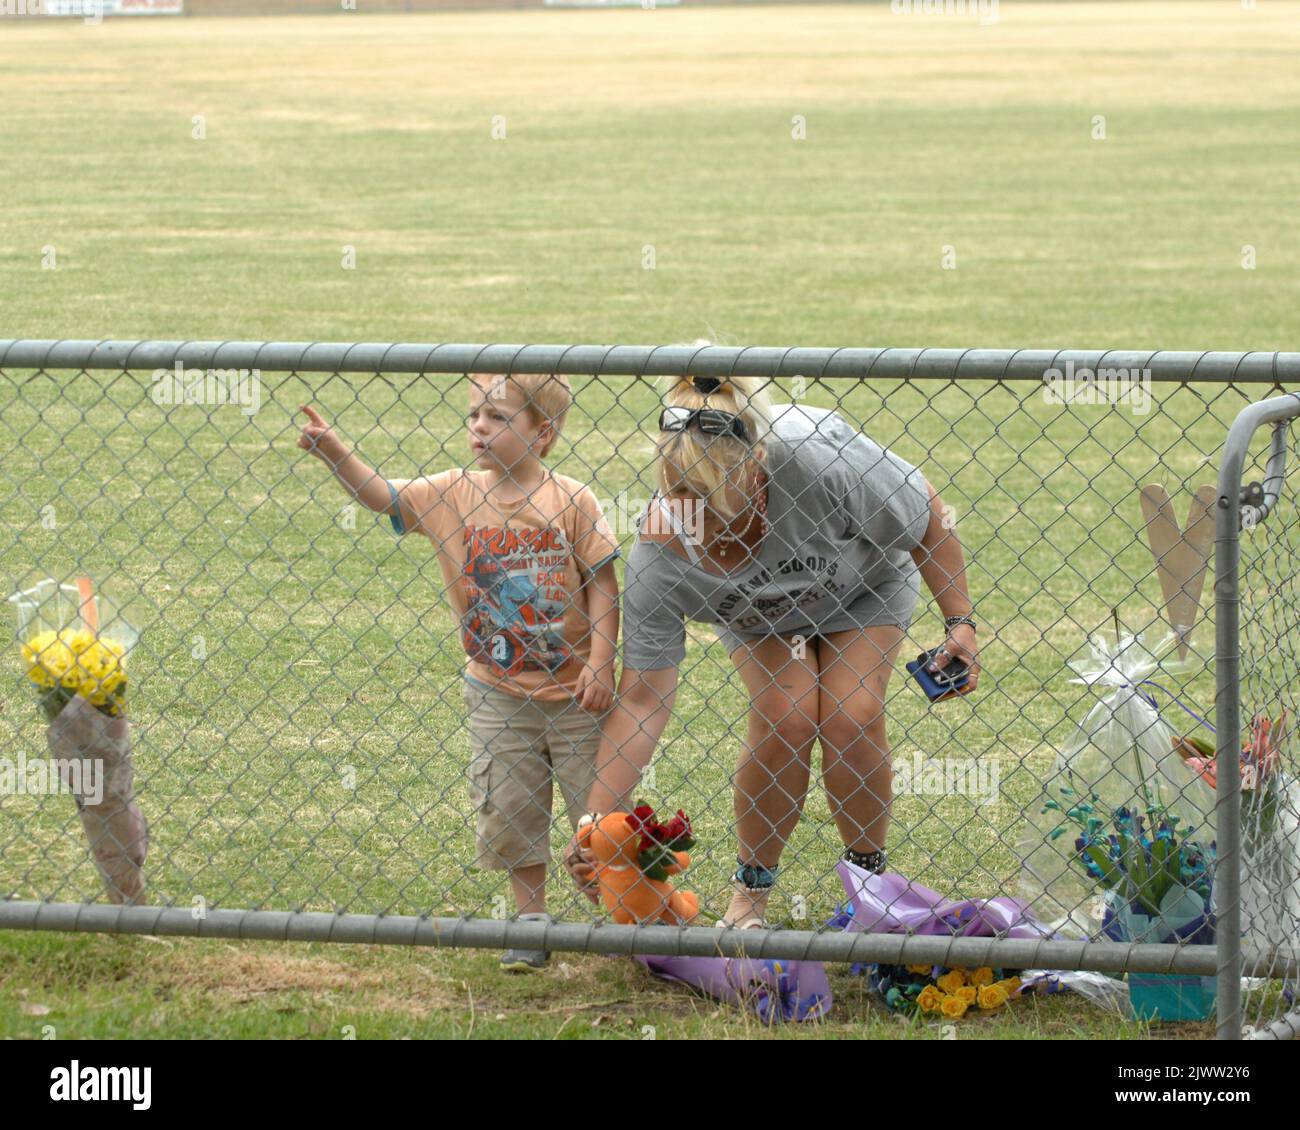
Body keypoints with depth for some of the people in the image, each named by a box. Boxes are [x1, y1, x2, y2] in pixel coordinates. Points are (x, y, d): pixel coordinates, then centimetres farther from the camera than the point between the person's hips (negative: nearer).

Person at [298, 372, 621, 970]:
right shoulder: (454, 494, -2)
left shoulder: (571, 501, -11)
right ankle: (531, 922, 21)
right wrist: (335, 452, -17)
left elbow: (602, 585, -9)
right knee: (508, 812, 7)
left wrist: (599, 664, -15)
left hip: (574, 692, -3)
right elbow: (381, 495, -2)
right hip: (498, 692, 3)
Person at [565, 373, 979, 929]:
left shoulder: (824, 462, -44)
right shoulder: (657, 554, -36)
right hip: (758, 617, 1)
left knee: (852, 717, -18)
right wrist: (595, 824, -37)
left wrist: (959, 620, -17)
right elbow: (640, 700, -31)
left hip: (861, 590, -1)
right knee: (785, 716, -20)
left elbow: (928, 521, -23)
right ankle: (751, 888, -1)